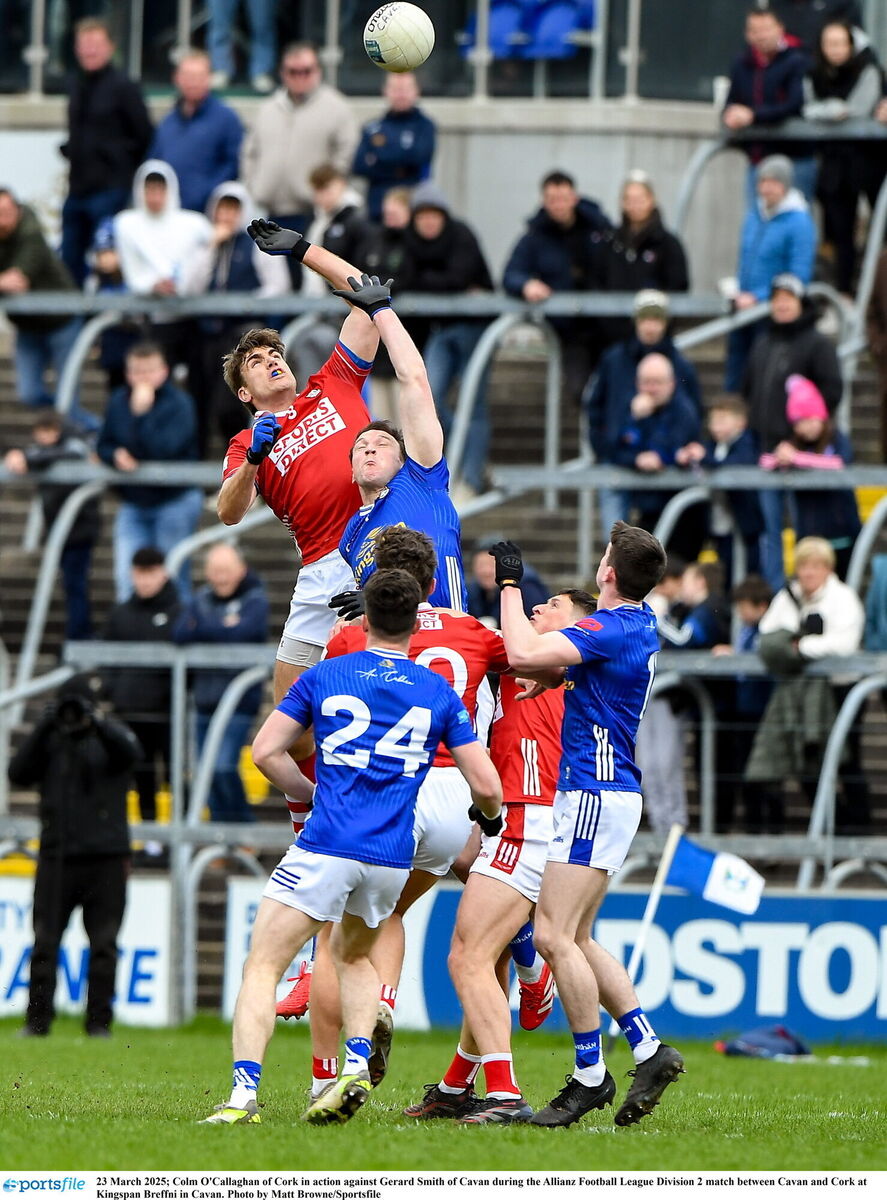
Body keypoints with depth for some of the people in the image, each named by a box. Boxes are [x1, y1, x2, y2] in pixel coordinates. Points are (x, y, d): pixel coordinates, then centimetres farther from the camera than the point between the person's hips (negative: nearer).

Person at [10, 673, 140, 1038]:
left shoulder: (109, 735, 5)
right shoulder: (50, 741, 9)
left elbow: (127, 752, -17)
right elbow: (19, 774, -4)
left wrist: (96, 722, -29)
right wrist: (42, 730, -15)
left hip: (106, 858, -1)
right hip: (57, 856, 1)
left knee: (104, 945, -1)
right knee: (44, 943, -2)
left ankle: (99, 1021, 3)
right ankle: (38, 1019, 2)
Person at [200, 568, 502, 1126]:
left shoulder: (324, 676, 6)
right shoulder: (439, 692, 8)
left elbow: (265, 751, 4)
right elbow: (488, 788, 5)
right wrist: (489, 815, 28)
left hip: (326, 848, -3)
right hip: (392, 859, 3)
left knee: (262, 967, 0)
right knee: (354, 954, 29)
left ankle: (244, 1094, -18)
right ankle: (357, 1067, 7)